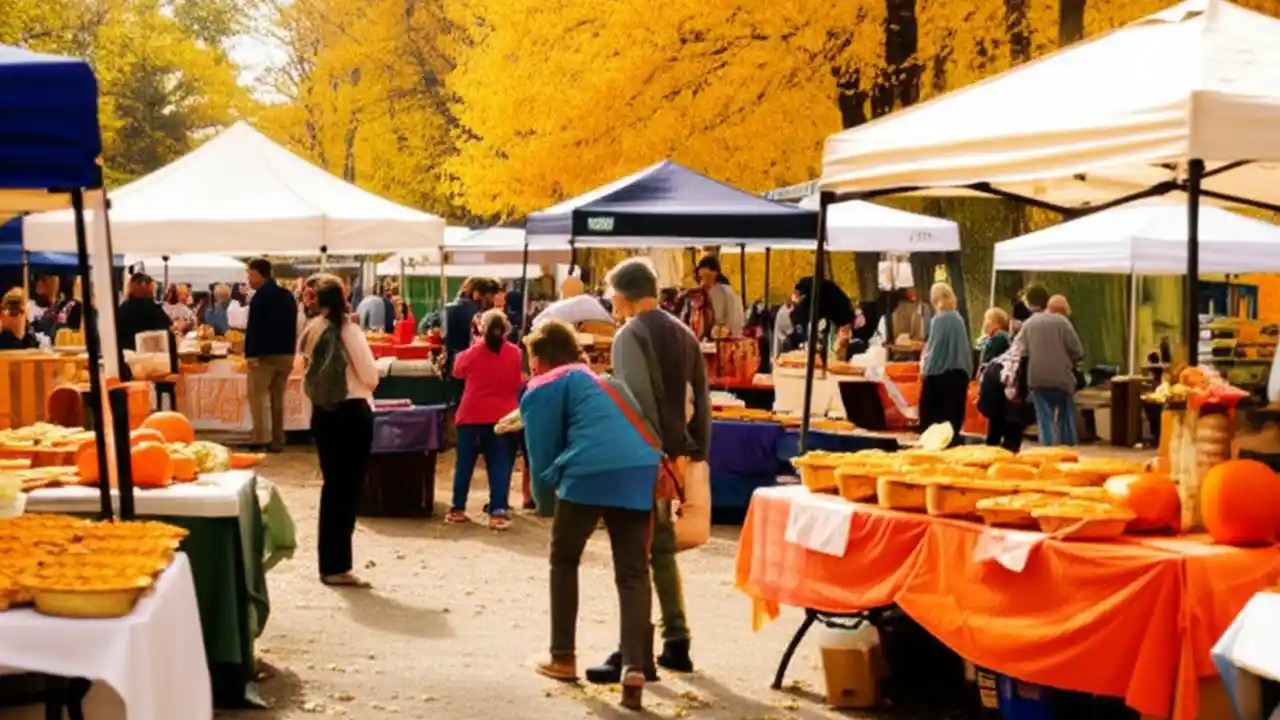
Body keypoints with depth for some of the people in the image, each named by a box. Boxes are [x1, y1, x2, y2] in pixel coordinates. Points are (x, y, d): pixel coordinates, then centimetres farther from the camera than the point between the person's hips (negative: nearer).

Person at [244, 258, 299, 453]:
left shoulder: (261, 296, -11)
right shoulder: (287, 295, 13)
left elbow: (254, 327, -17)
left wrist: (251, 354, -18)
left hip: (265, 354, -7)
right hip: (285, 353, 7)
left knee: (257, 396, -2)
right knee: (278, 397, 12)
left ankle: (261, 439, -8)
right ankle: (277, 440, 12)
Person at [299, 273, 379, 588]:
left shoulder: (311, 332, 3)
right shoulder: (349, 331, -14)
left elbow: (309, 373, 9)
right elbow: (370, 377, -13)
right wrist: (361, 387, 7)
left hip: (322, 412, 6)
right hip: (352, 412, -6)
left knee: (332, 485, 14)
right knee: (348, 488, -1)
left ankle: (329, 563, 18)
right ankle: (336, 567, 0)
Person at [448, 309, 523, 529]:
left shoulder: (472, 353, -5)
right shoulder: (516, 354, -4)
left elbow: (458, 371, 14)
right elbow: (521, 383, 9)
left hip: (471, 416, 1)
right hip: (502, 418, -1)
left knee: (464, 464, 11)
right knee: (499, 465, -1)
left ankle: (457, 509, 16)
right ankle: (498, 513, -8)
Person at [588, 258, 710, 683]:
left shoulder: (630, 335, -10)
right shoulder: (684, 334, 12)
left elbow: (636, 403, -19)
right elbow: (701, 401, 12)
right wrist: (696, 453, 14)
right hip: (674, 457, 8)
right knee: (662, 549, 17)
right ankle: (676, 643, 20)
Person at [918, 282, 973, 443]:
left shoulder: (939, 320, -12)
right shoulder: (958, 319, 8)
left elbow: (935, 347, -13)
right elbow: (965, 347, 12)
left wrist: (925, 366, 0)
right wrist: (967, 371, 18)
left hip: (940, 373, -6)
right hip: (959, 372, 6)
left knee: (932, 417, 3)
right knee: (954, 417, 9)